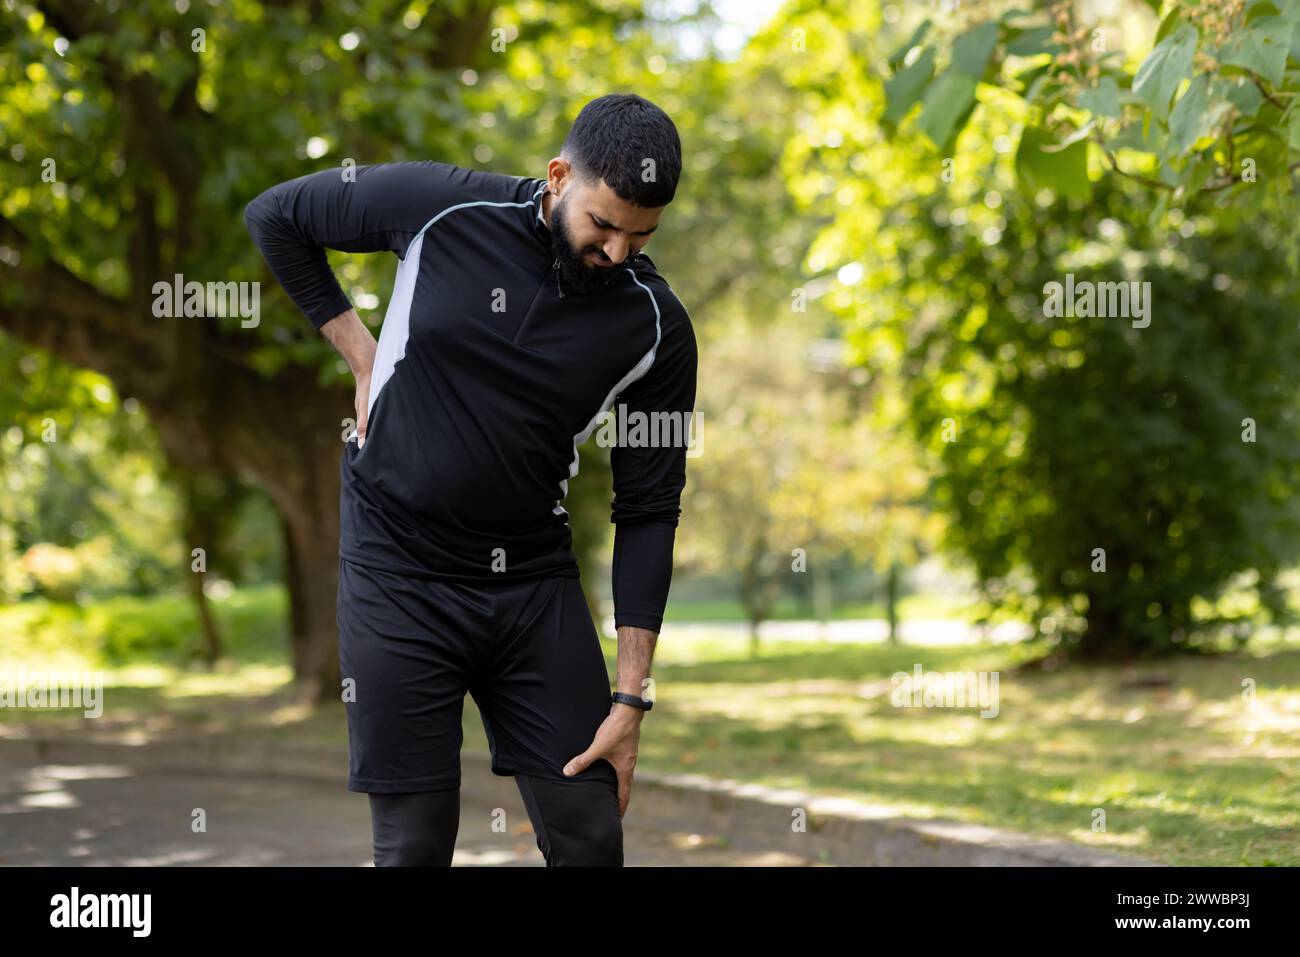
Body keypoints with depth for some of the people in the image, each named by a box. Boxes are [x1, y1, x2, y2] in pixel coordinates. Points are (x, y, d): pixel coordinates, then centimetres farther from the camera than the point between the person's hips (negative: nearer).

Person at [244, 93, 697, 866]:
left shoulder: (656, 325, -7)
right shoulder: (441, 206, -11)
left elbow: (649, 511, -2)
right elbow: (275, 215, 4)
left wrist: (632, 696, -5)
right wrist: (361, 353, -1)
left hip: (535, 584, 2)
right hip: (399, 574, -2)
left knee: (592, 836, 0)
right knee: (416, 843, 0)